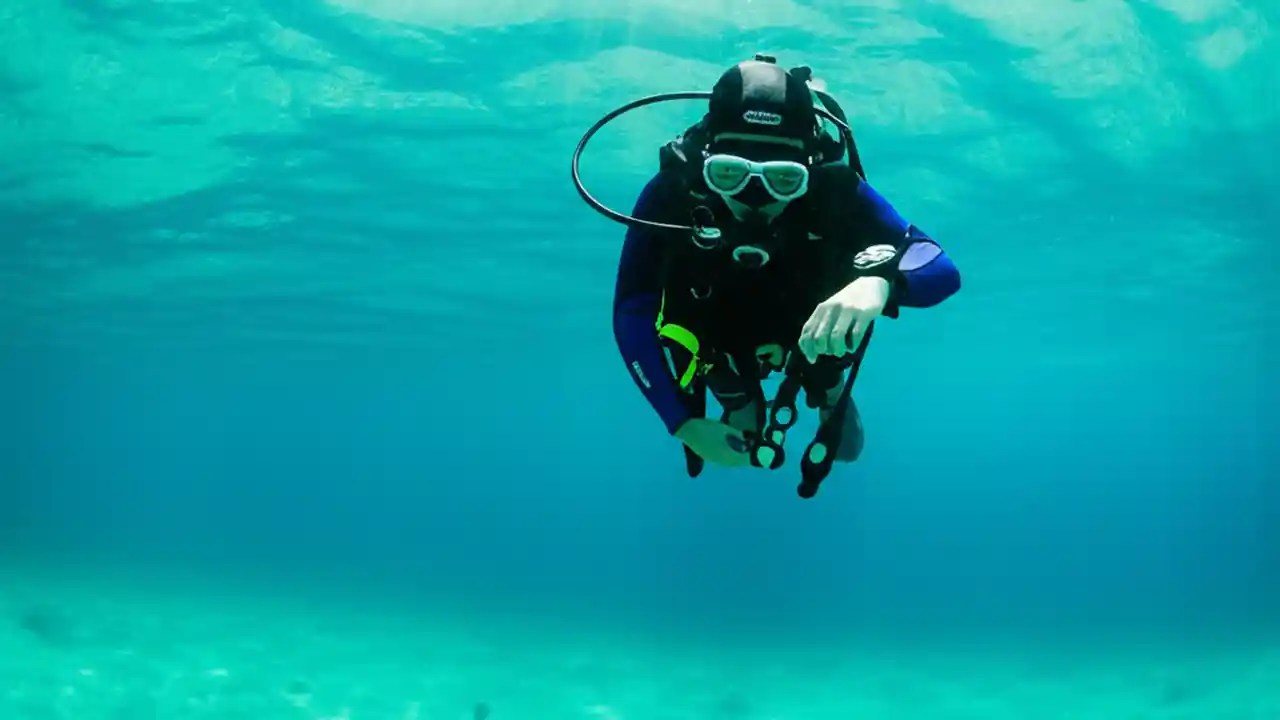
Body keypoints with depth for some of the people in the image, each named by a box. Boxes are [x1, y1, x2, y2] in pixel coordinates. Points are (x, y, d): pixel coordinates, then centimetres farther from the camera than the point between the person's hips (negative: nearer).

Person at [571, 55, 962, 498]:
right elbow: (631, 314, -29)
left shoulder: (836, 191, -39)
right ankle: (739, 405, 42)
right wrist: (683, 423, -31)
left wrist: (879, 281, -66)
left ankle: (831, 396, 29)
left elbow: (942, 270, -42)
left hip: (812, 335, 0)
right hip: (721, 341, 0)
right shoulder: (671, 194, -38)